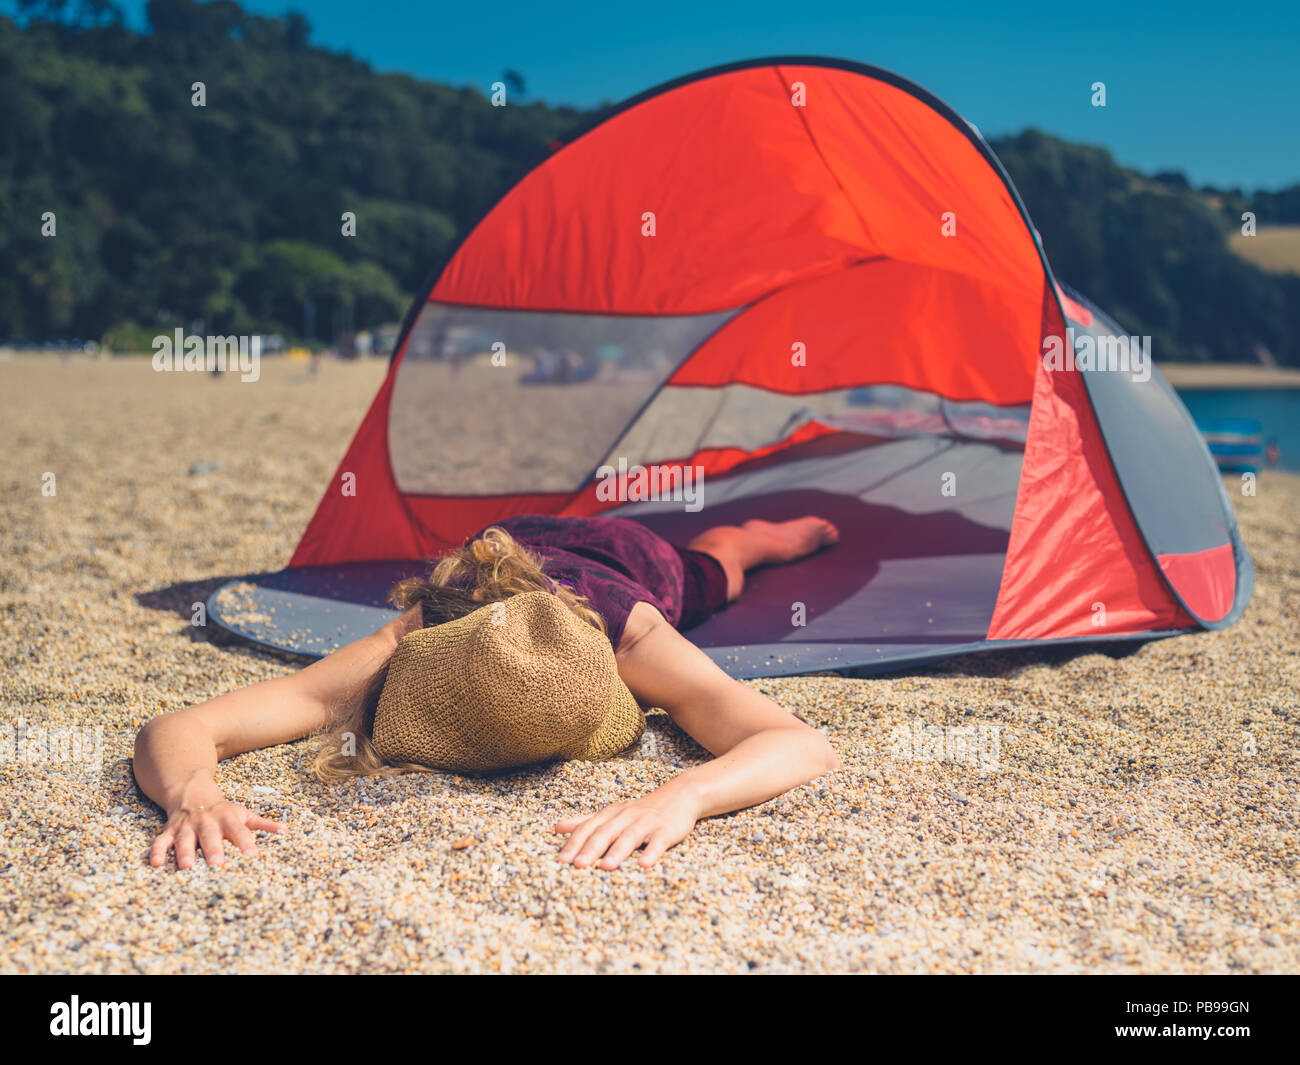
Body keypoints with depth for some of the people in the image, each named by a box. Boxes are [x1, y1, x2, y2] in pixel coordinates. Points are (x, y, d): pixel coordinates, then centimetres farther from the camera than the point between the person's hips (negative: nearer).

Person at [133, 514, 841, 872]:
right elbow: (172, 730, -53)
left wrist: (681, 796, -80)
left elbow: (806, 747, -61)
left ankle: (763, 534, 70)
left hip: (628, 557, 0)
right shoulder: (399, 654, -50)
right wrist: (193, 796, -77)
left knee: (714, 568, 38)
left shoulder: (628, 633, -52)